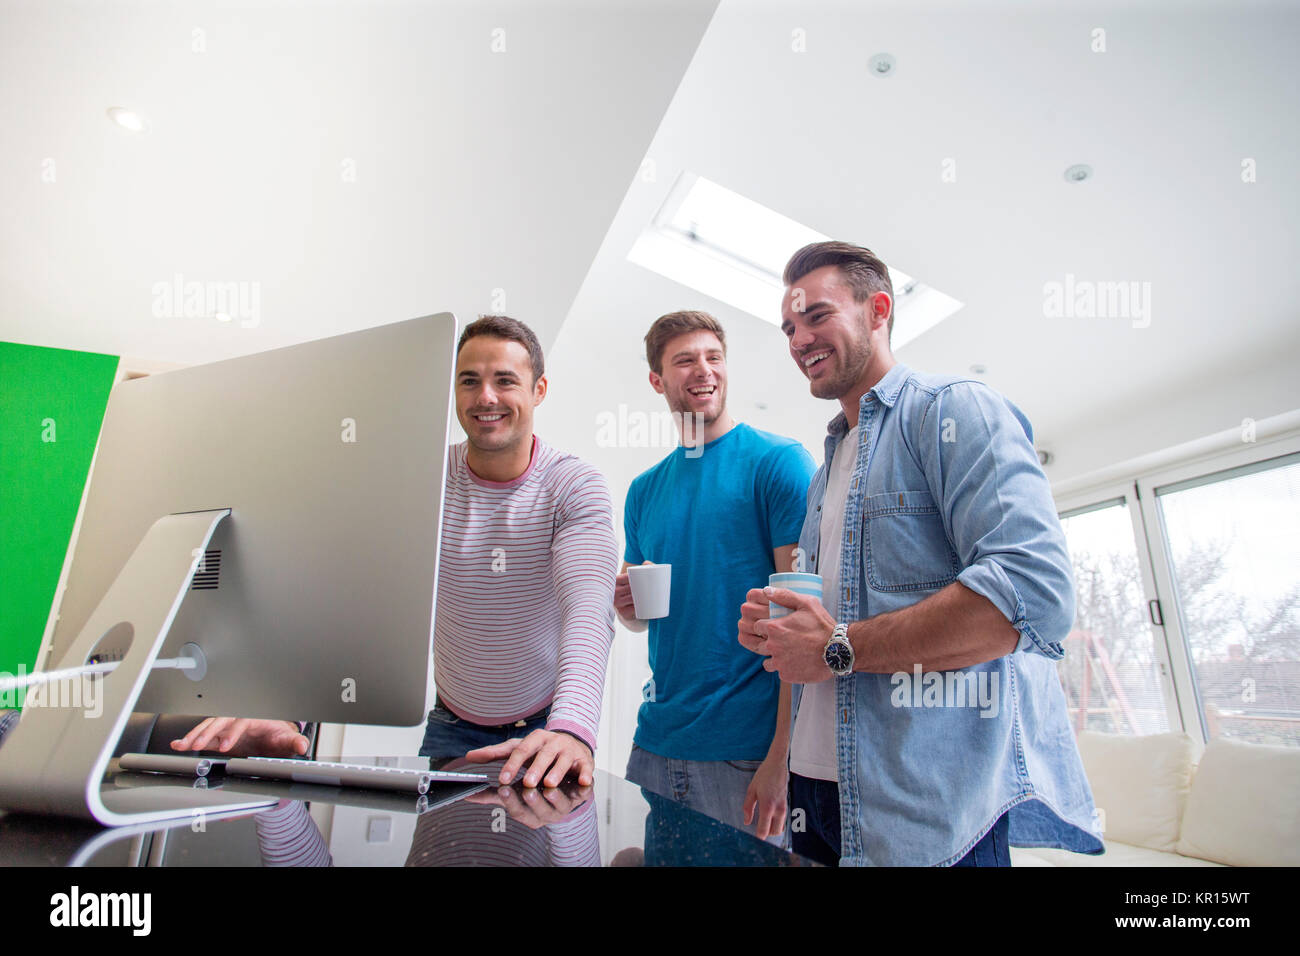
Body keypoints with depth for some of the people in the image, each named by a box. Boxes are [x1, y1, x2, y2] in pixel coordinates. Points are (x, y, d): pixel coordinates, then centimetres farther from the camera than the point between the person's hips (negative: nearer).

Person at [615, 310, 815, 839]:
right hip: (655, 742, 5)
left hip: (747, 750, -5)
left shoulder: (779, 461, -8)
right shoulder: (644, 489, 9)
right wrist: (626, 603, -6)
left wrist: (782, 758, -17)